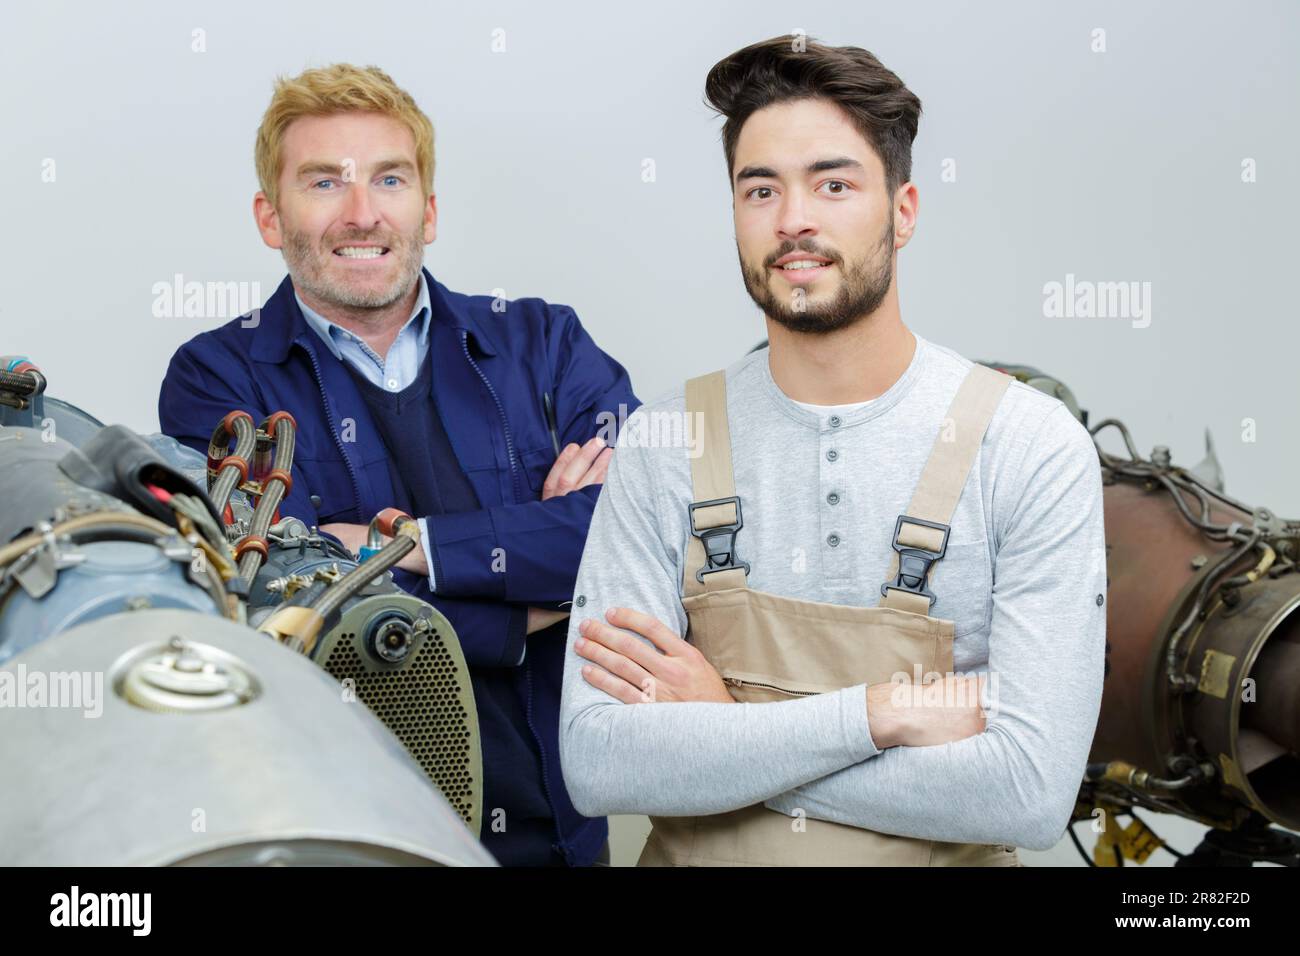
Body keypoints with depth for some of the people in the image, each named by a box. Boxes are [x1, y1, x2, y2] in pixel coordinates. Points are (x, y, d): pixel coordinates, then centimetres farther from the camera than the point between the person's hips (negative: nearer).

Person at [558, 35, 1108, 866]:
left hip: (937, 859, -2)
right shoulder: (664, 442, -1)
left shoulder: (1033, 447, -7)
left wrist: (721, 734, -12)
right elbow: (597, 764, -9)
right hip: (697, 858, 2)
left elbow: (1032, 794, -15)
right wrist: (882, 712, -15)